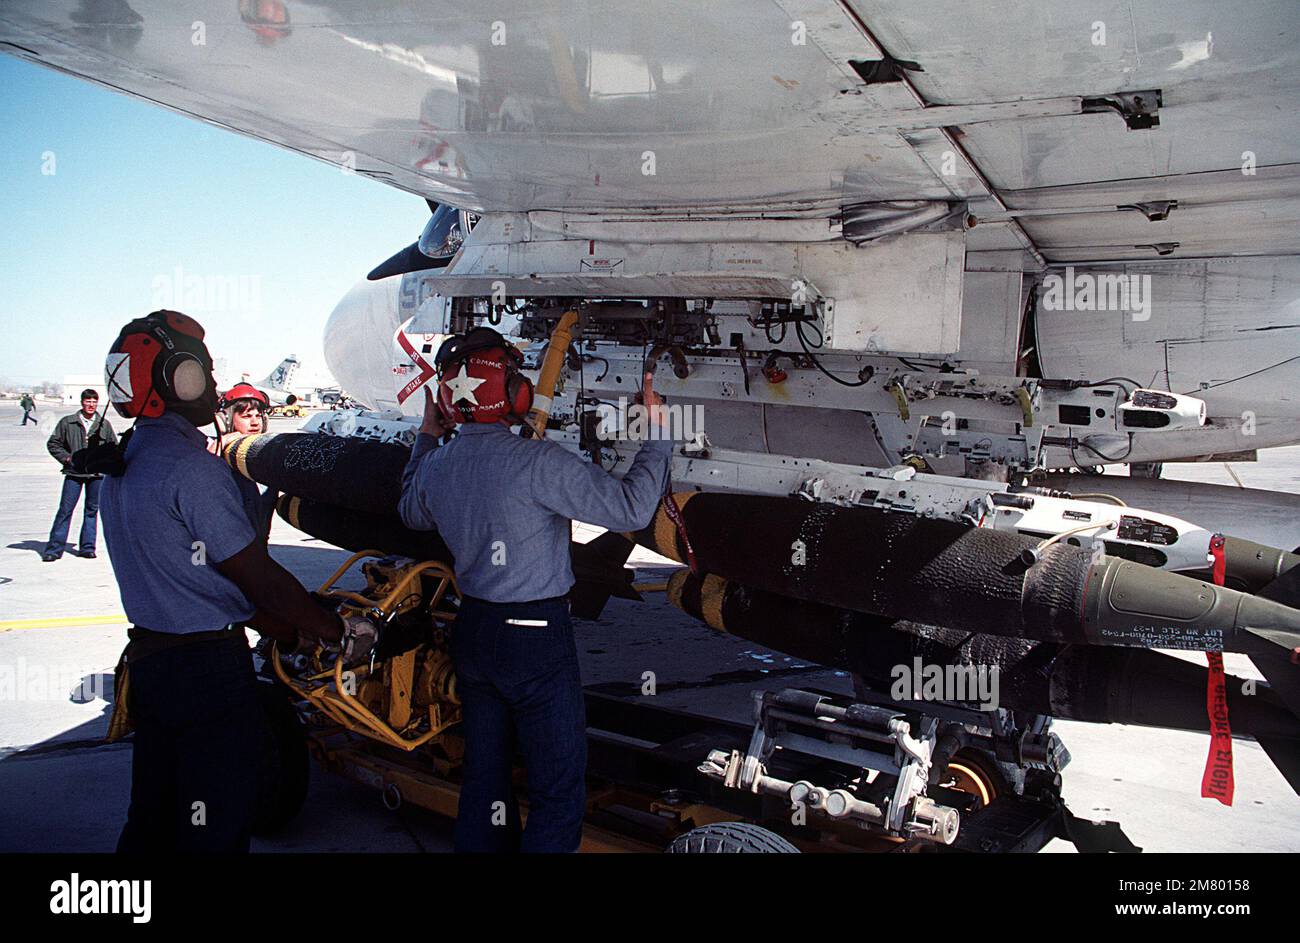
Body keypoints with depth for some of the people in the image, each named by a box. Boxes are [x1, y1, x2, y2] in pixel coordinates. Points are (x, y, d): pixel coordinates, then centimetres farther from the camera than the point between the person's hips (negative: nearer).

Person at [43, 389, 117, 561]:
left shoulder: (105, 424, 6)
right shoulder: (67, 422, 2)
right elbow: (53, 443, 8)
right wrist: (66, 457, -4)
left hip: (97, 473, 2)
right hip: (73, 473, -1)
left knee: (92, 510, 7)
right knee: (65, 510, -2)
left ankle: (87, 547, 16)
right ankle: (54, 548, 4)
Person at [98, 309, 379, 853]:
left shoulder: (122, 466, 11)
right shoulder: (189, 465, -19)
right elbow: (258, 577, -18)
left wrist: (296, 633, 13)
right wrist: (342, 632, -6)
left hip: (147, 662, 9)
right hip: (207, 670, -9)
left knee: (152, 819, 21)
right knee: (215, 829, 4)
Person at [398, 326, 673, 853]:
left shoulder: (434, 467, 1)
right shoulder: (537, 463, -21)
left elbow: (412, 513, 25)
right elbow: (631, 509, -20)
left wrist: (426, 438, 35)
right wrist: (658, 434, -8)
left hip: (470, 632, 7)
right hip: (536, 637, -7)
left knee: (483, 775, 20)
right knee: (559, 790, 4)